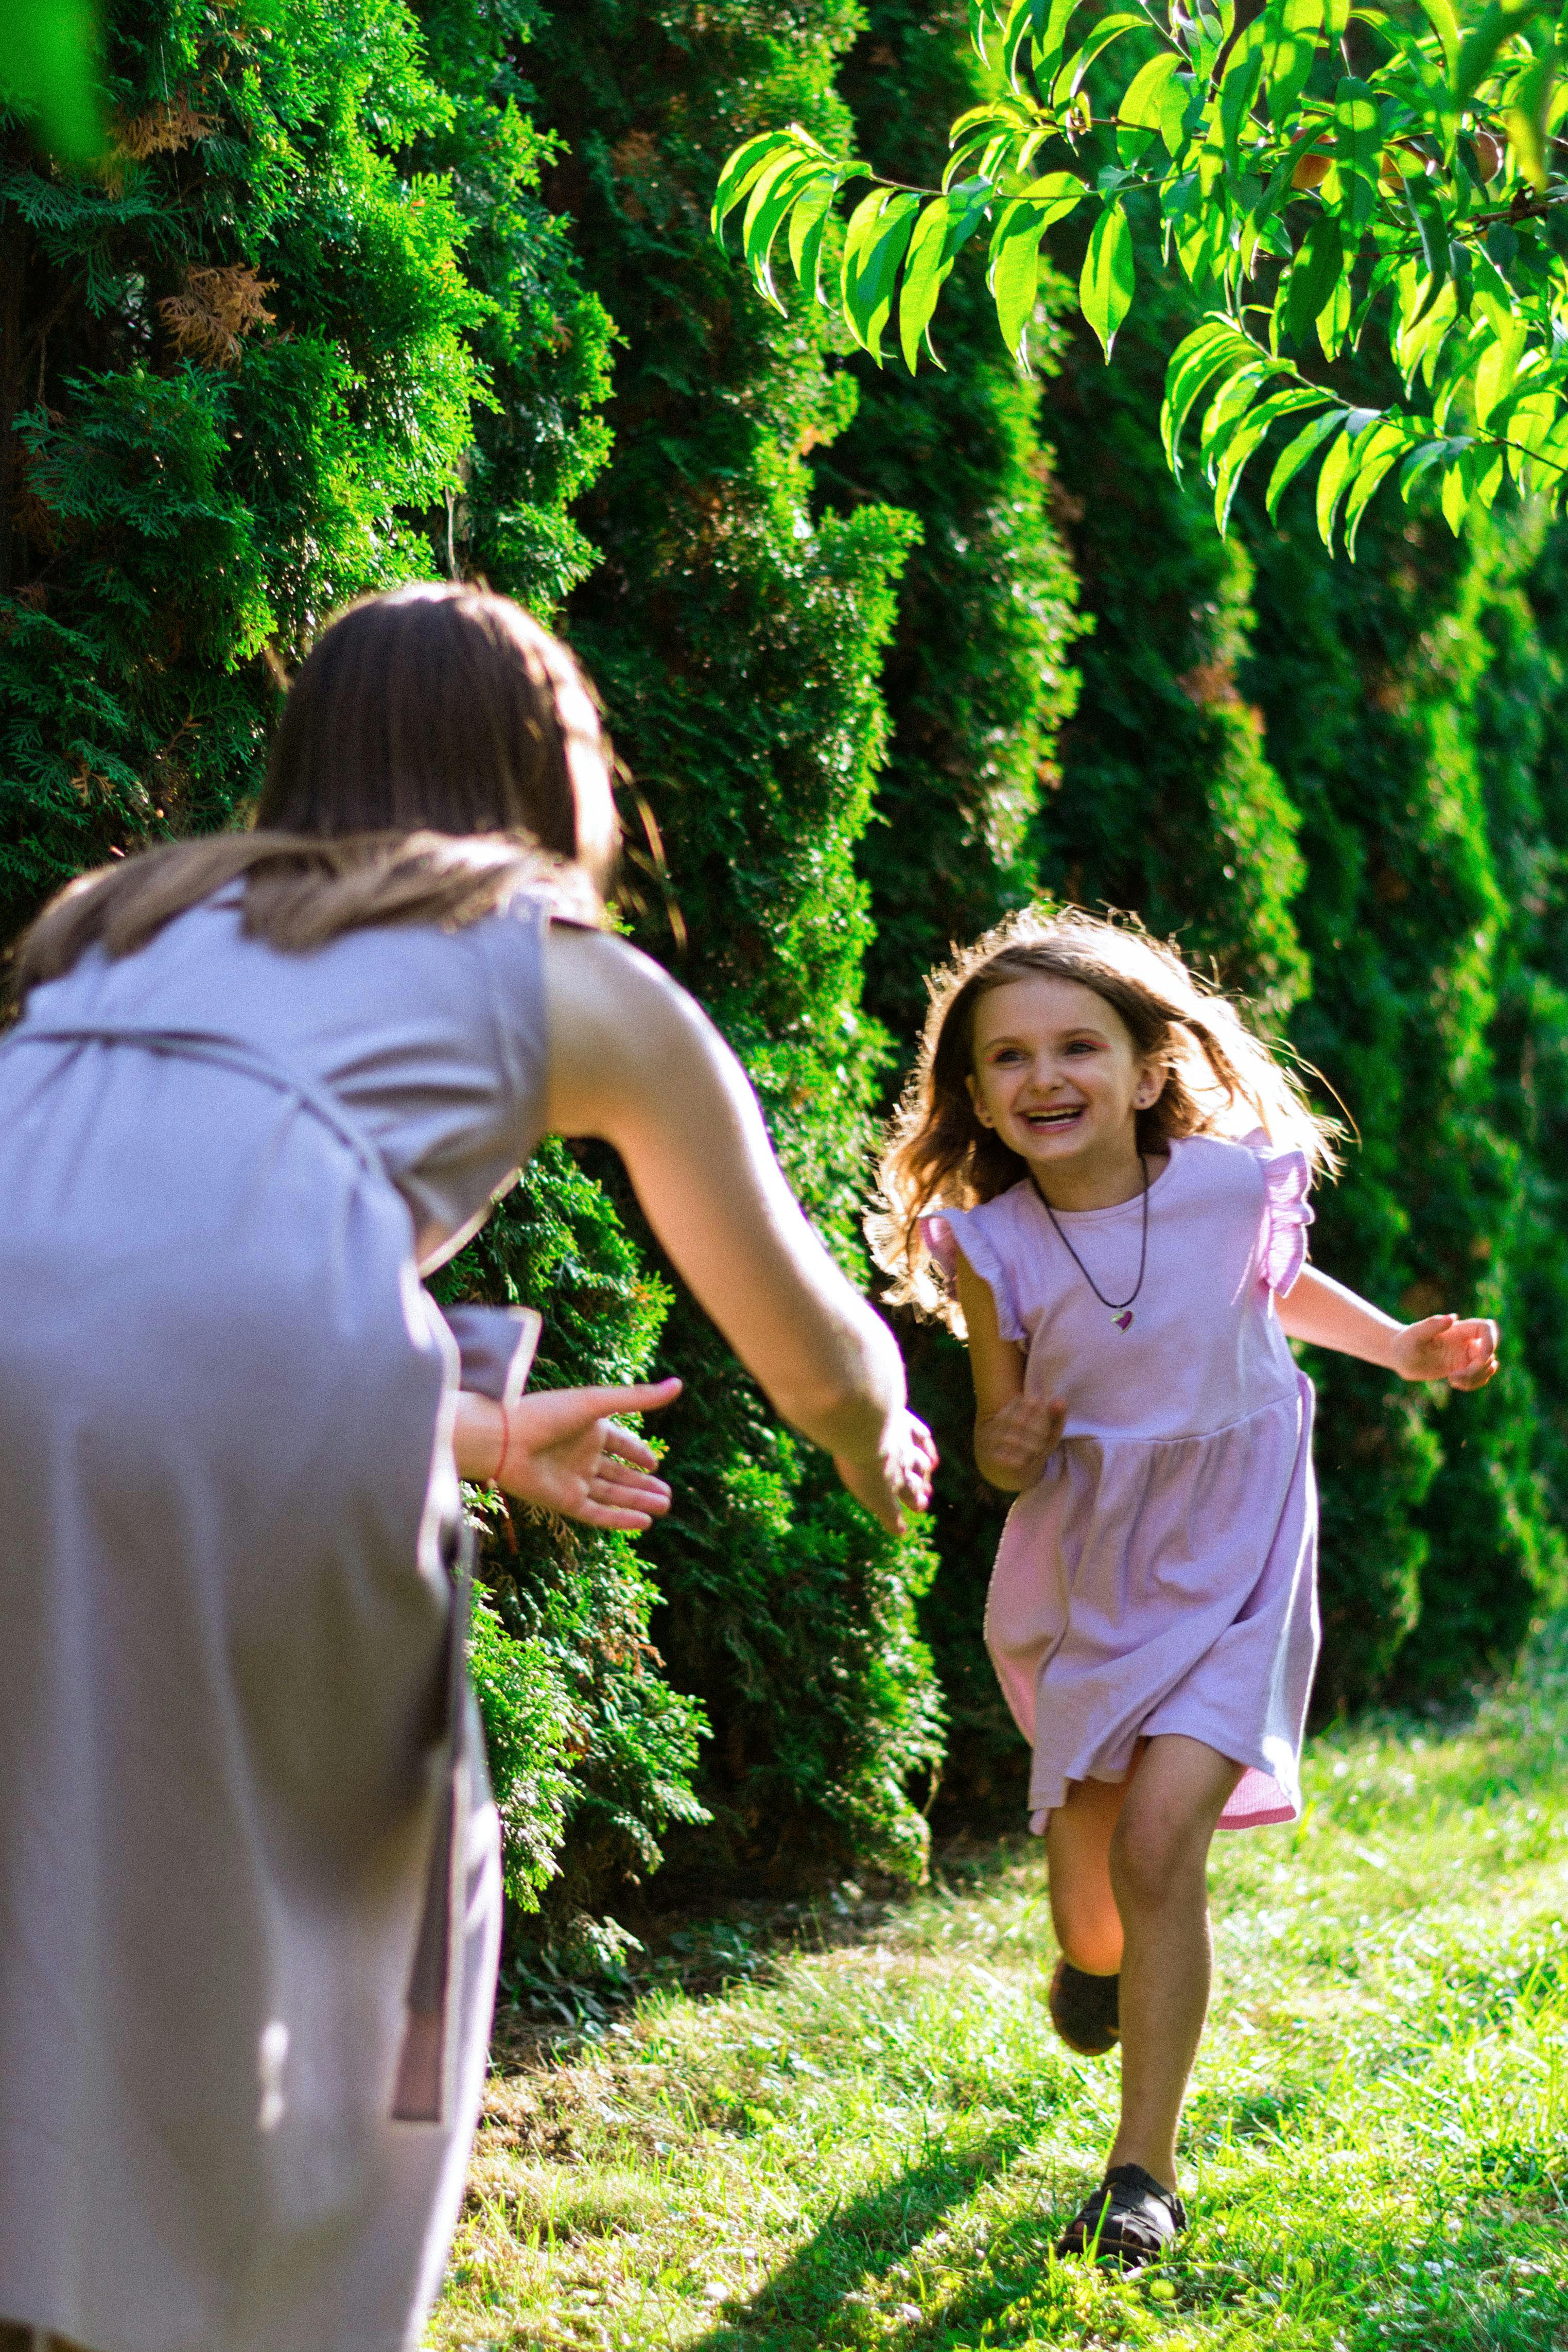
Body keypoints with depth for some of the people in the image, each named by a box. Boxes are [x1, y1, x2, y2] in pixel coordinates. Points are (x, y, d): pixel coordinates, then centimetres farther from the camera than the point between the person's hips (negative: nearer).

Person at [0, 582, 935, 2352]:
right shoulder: (584, 984, 24)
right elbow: (811, 1353, 33)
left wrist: (479, 1436, 57)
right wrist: (876, 1444, 57)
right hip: (248, 1411, -3)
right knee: (329, 1904, 18)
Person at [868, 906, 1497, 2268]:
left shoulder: (1236, 1184, -12)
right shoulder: (990, 1248, -13)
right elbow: (1003, 1428, 1)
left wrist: (1402, 1348, 0)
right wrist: (1004, 1451, -22)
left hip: (1227, 1558, -1)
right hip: (1081, 1570, 2)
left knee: (1158, 1845, -19)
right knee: (1090, 1893, 9)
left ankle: (1146, 2169, -5)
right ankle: (1099, 1957, 51)